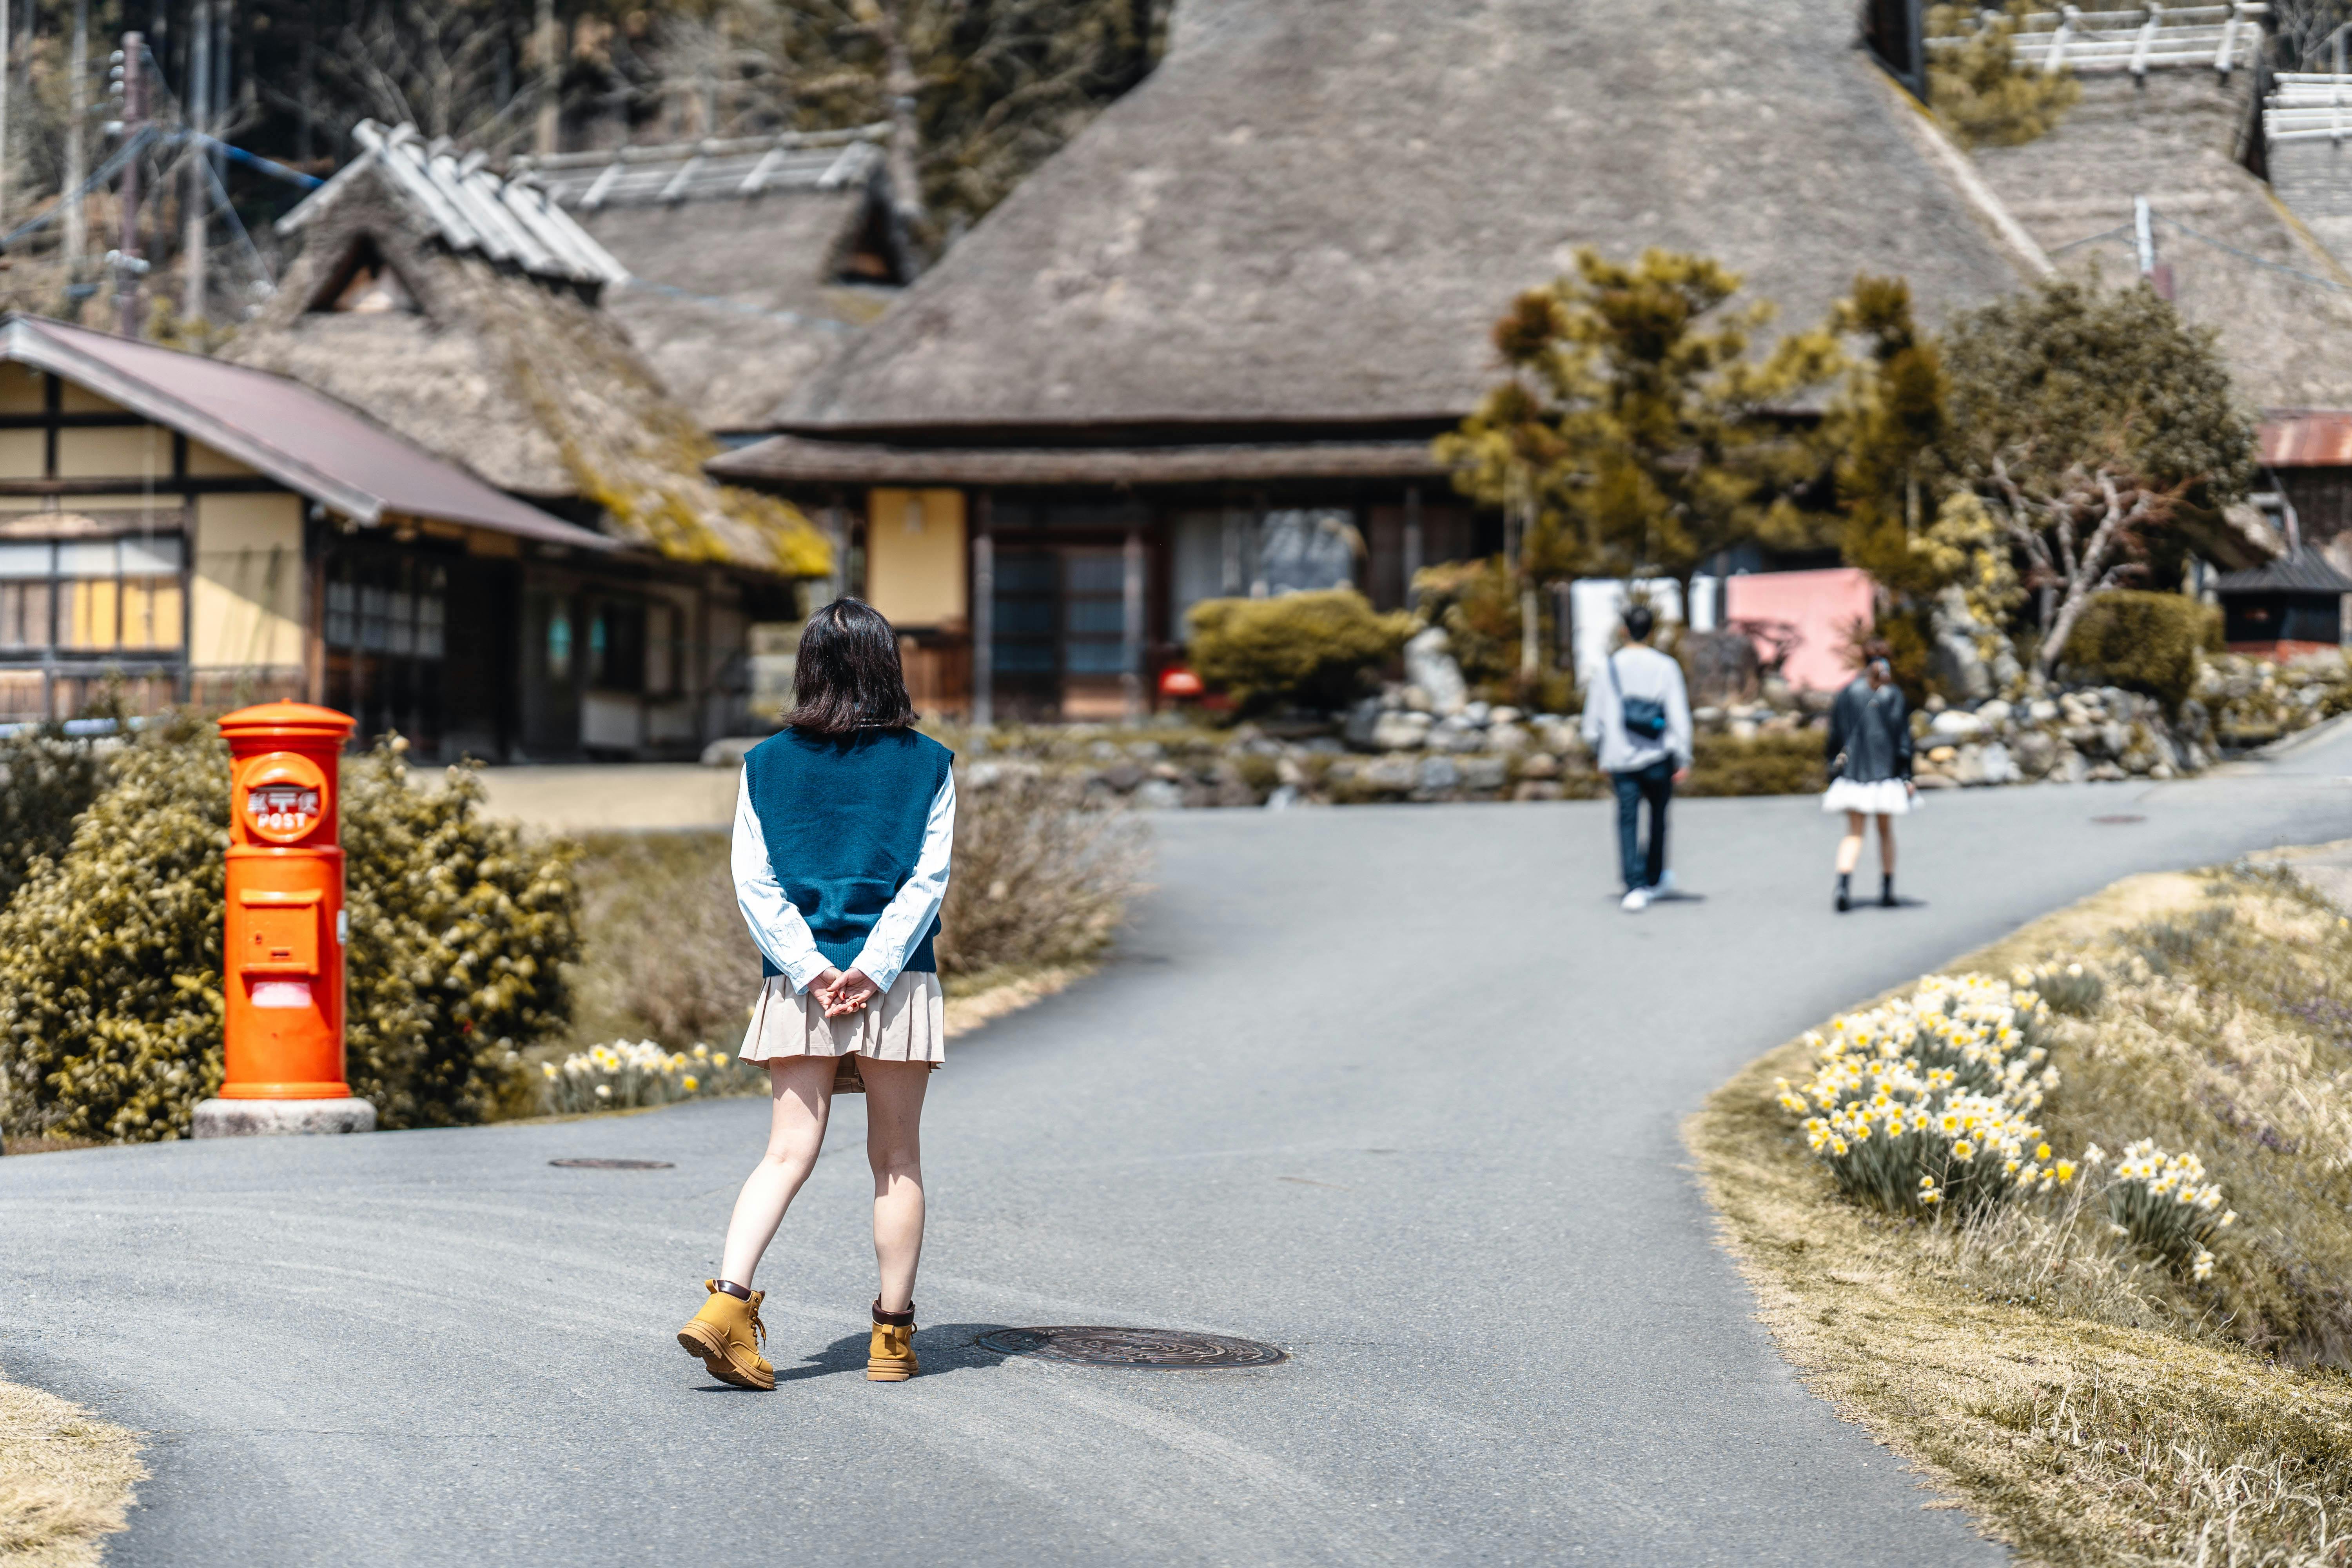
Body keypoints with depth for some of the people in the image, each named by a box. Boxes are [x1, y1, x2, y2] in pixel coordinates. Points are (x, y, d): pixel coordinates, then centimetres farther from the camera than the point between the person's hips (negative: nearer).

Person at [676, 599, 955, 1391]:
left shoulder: (766, 764, 6)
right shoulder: (928, 765, 3)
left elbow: (754, 883, -1)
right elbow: (927, 879, -6)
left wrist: (810, 969, -6)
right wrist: (873, 969, -10)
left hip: (796, 982, 1)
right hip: (897, 984, -1)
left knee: (789, 1150, 2)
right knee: (897, 1159, 8)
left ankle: (728, 1300, -16)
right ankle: (893, 1334, 11)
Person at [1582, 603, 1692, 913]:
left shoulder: (1610, 668, 2)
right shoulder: (1665, 667, -3)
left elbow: (1593, 720, 6)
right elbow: (1678, 716, -7)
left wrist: (1603, 754, 20)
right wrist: (1683, 759, -4)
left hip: (1621, 759, 0)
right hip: (1658, 758, 0)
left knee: (1628, 820, -1)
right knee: (1658, 817, 18)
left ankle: (1635, 887, -15)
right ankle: (1654, 879, 28)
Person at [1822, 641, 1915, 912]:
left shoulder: (1847, 694, 2)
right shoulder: (1893, 695, -5)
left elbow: (1835, 736, 5)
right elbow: (1902, 737, -6)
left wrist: (1834, 772, 12)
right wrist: (1907, 777, -4)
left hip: (1852, 772, 1)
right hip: (1885, 773, -1)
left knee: (1854, 833, 1)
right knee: (1886, 831, 14)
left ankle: (1844, 881, -22)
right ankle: (1887, 890, 18)